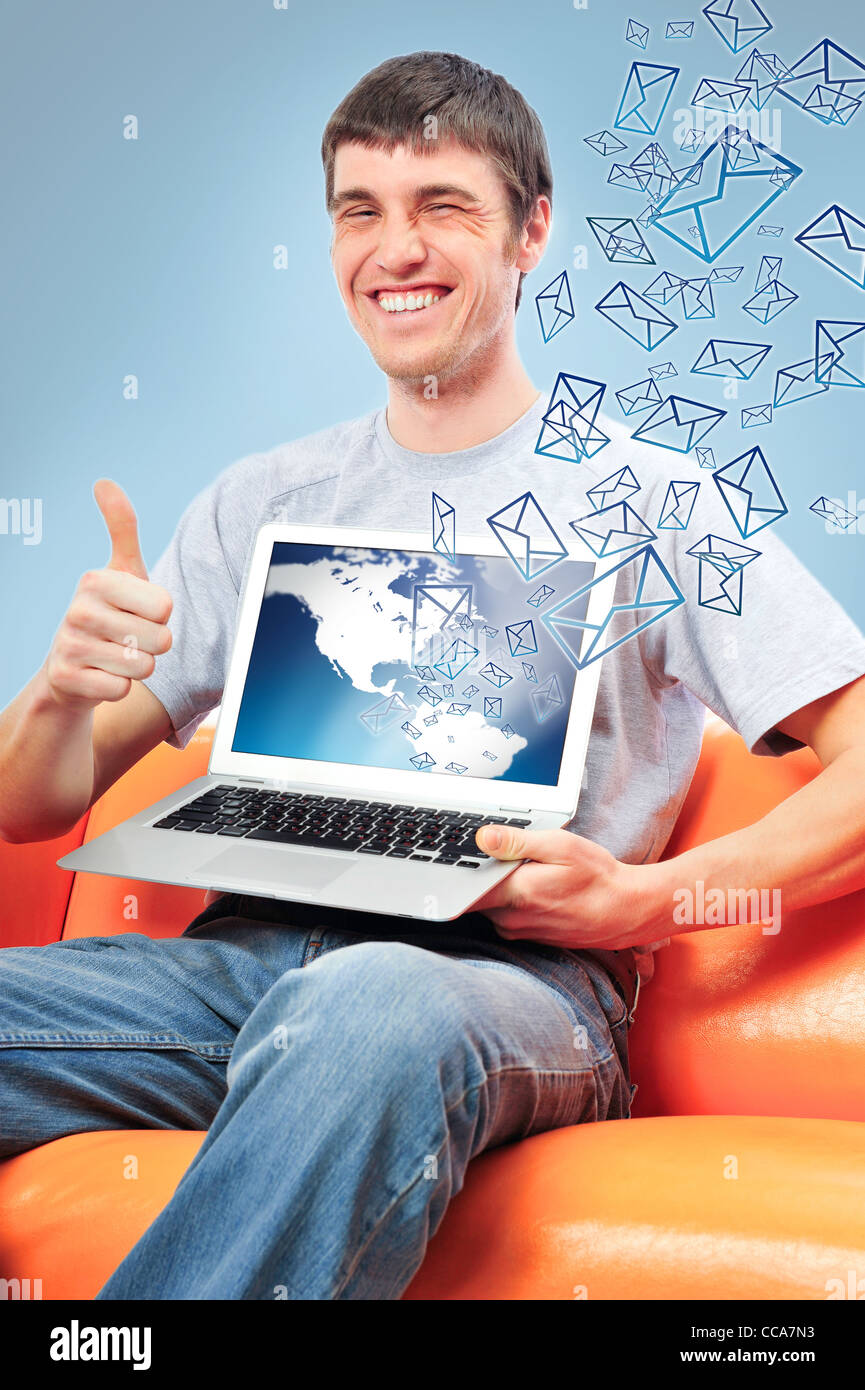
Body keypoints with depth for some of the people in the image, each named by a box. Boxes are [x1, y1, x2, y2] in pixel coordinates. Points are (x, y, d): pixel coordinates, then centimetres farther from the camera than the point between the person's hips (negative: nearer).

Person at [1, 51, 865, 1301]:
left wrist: (645, 902, -14)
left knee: (368, 1011, -39)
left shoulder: (639, 497, 7)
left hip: (513, 973, -3)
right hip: (248, 953, 4)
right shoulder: (261, 504, 19)